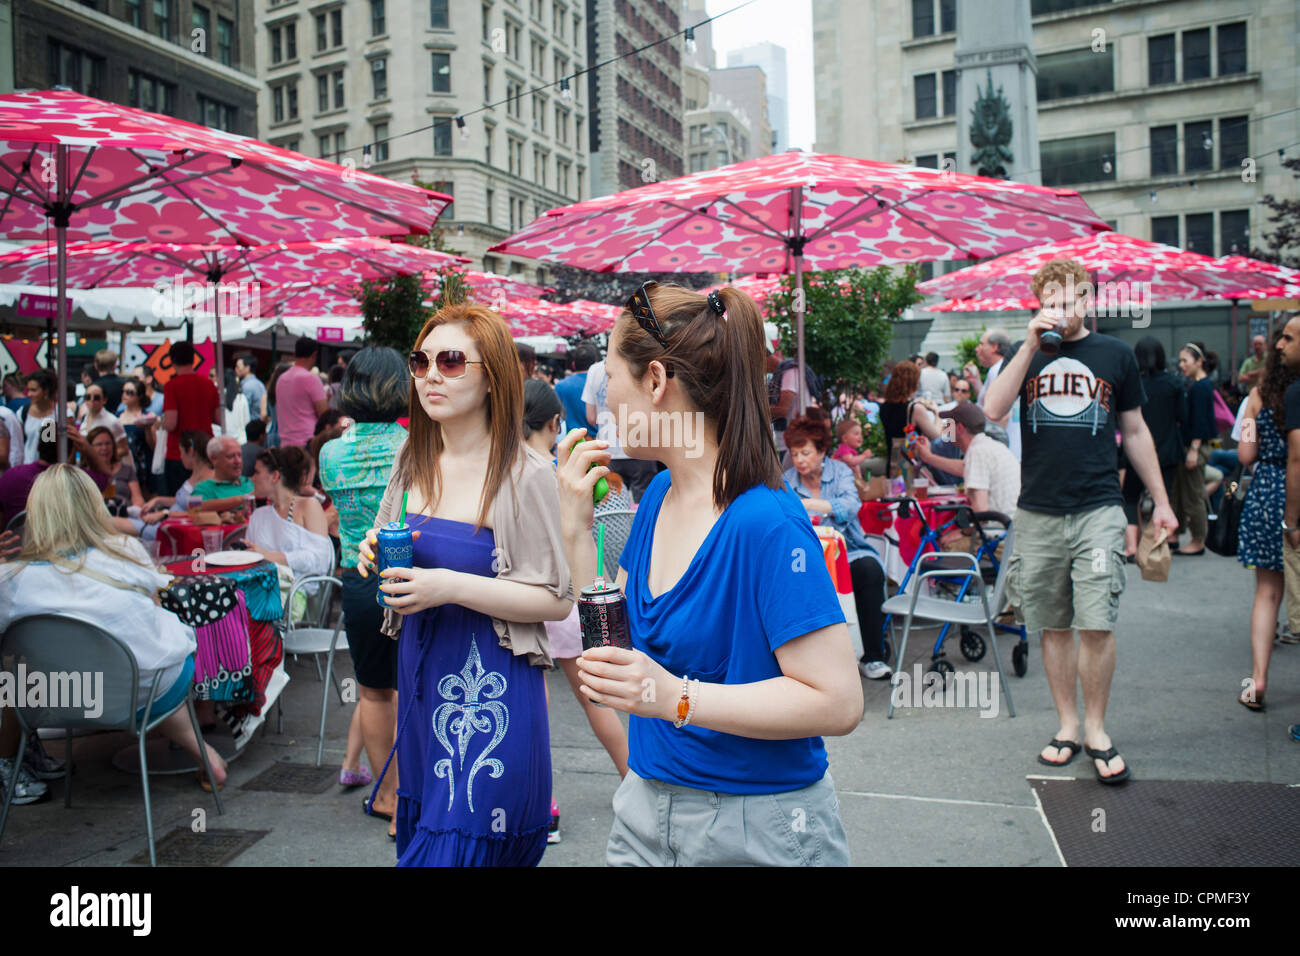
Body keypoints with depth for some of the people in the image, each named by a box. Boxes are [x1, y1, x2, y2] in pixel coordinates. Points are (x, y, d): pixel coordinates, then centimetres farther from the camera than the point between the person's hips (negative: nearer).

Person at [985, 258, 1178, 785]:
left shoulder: (1115, 354, 8)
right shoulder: (1026, 354, 8)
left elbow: (1135, 431, 15)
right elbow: (993, 409, -10)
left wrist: (1160, 500, 15)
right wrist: (1032, 343, -14)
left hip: (1098, 509, -1)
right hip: (1038, 512, 1)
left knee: (1096, 625, -7)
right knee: (1053, 627, 8)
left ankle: (1096, 729, 11)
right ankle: (1067, 725, 21)